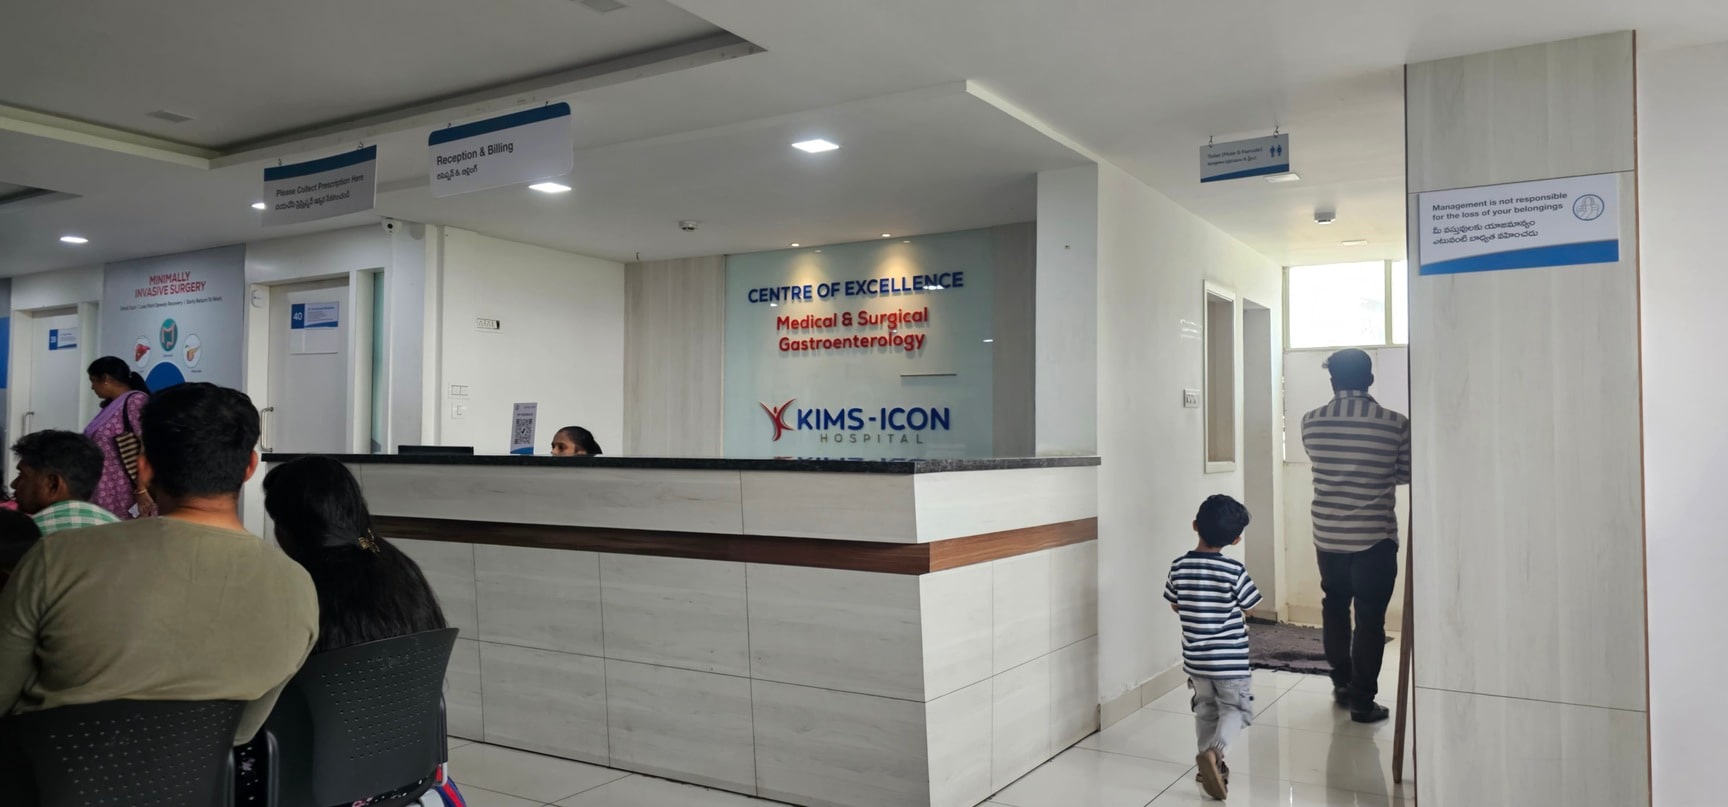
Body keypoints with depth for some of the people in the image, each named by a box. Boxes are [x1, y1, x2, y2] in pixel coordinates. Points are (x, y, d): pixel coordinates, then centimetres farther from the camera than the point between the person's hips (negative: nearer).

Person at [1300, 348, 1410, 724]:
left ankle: (1341, 683, 33)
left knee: (1335, 607, 22)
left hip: (1327, 536, 3)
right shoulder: (1396, 424, -11)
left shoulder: (1311, 423, -5)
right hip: (1375, 539, -3)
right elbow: (1407, 474, 4)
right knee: (1370, 618, 6)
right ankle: (1362, 700, 10)